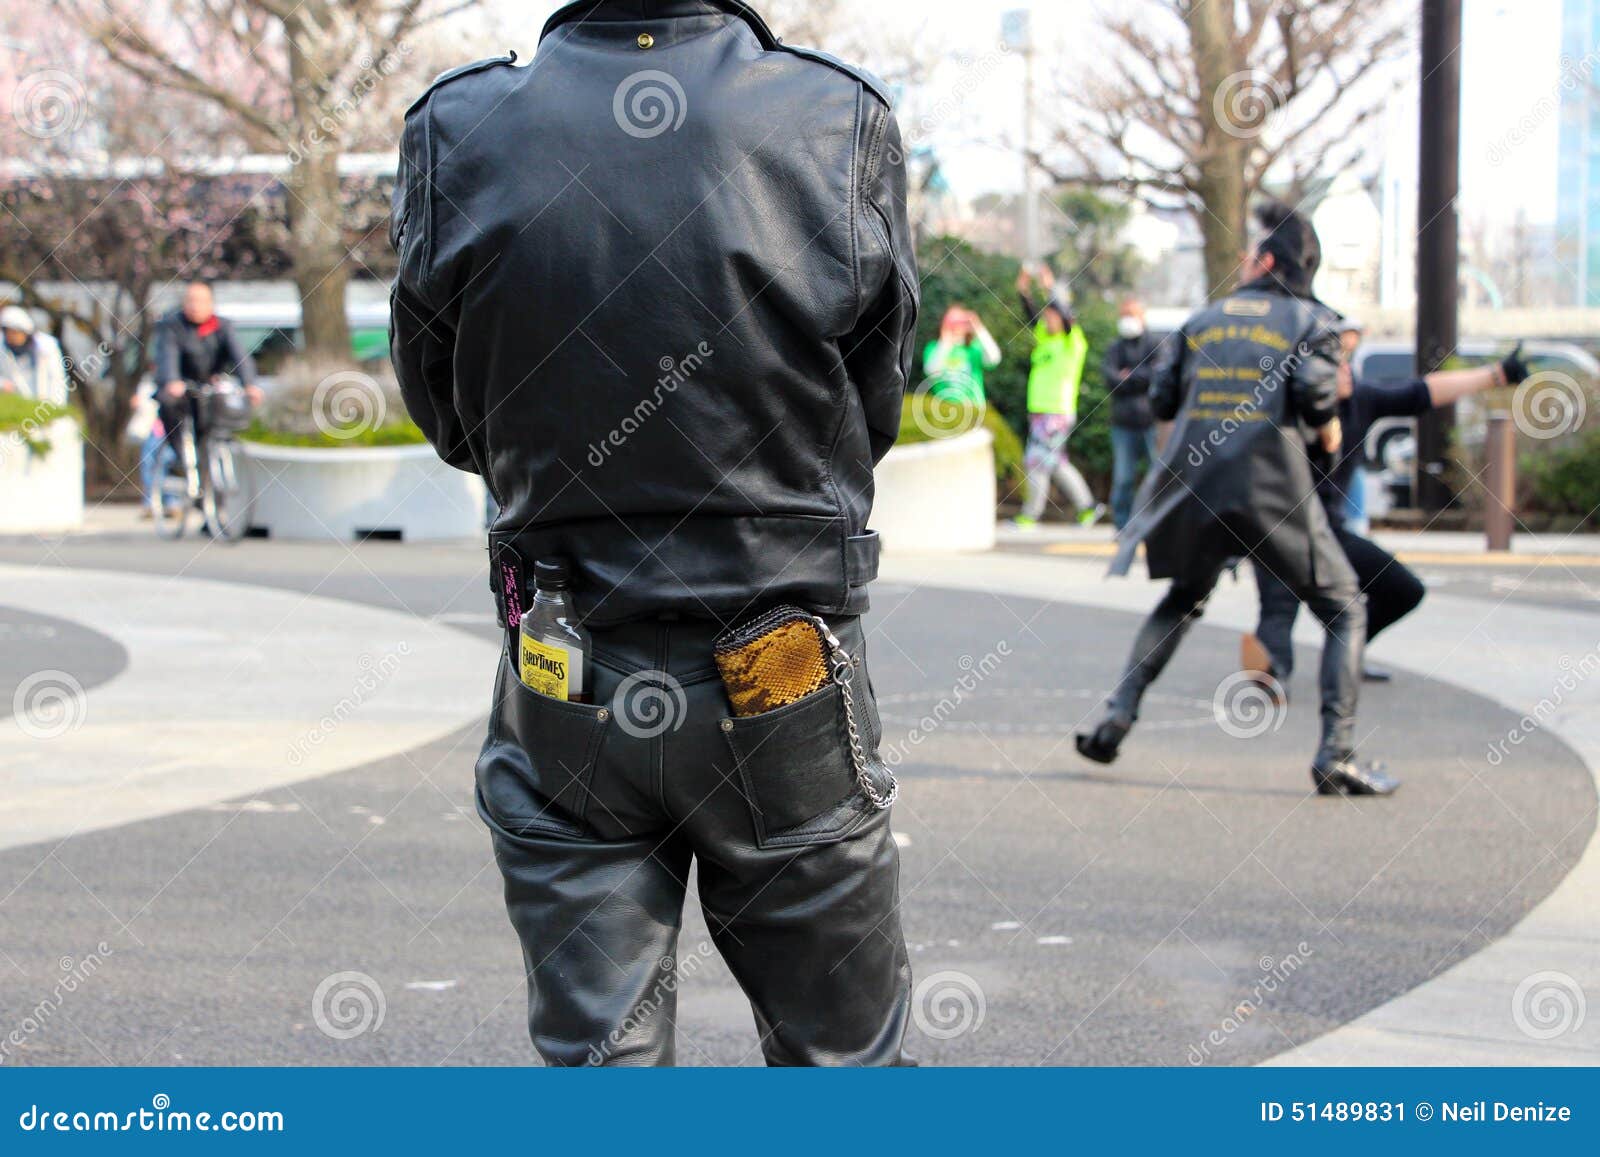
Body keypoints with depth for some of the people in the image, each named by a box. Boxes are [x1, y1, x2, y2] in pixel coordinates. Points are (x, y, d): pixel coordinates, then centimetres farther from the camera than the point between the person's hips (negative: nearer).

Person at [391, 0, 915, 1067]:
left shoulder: (455, 133, -9)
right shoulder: (847, 123, -11)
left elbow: (451, 421, 3)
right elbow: (872, 415, 0)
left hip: (567, 699, 1)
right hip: (788, 698, -1)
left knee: (598, 1058, 9)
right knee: (842, 1056, 14)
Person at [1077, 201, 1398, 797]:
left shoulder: (1204, 319, 17)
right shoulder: (1311, 318, 6)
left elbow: (1161, 399, 14)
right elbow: (1313, 389, -10)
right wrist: (1328, 425, 10)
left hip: (1193, 484, 4)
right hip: (1271, 487, -4)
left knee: (1183, 601, 29)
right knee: (1344, 611, 8)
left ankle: (1116, 719, 16)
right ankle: (1337, 757, -6)